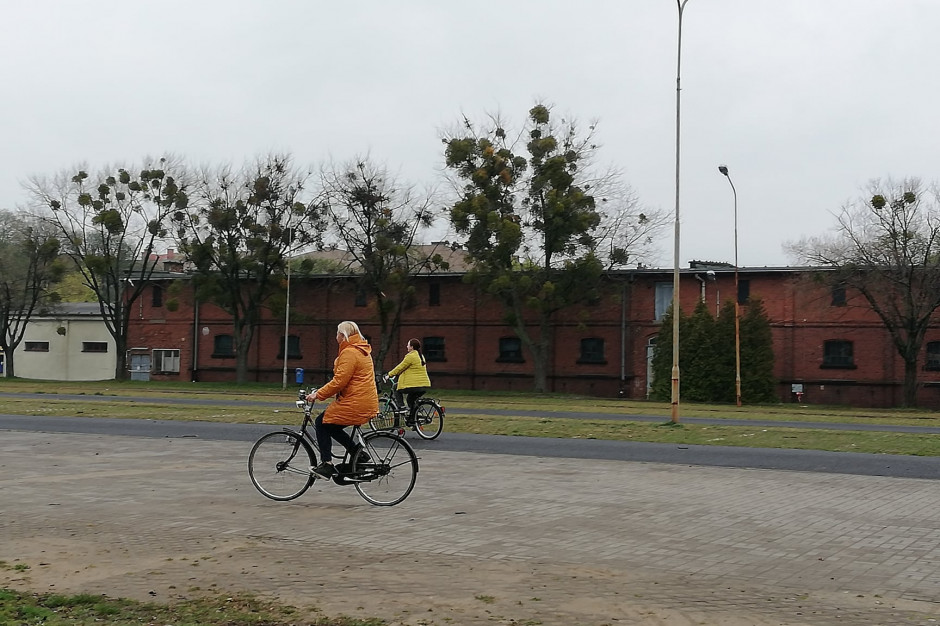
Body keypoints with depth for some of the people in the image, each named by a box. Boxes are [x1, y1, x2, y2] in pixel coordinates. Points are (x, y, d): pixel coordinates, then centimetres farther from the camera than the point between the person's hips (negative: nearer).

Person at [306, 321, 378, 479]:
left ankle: (326, 464, -4)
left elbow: (339, 381, -20)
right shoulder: (362, 351, 18)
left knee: (322, 423, 0)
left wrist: (318, 394, -14)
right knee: (331, 426, 19)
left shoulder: (349, 353, -14)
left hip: (354, 404, -10)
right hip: (367, 403, 10)